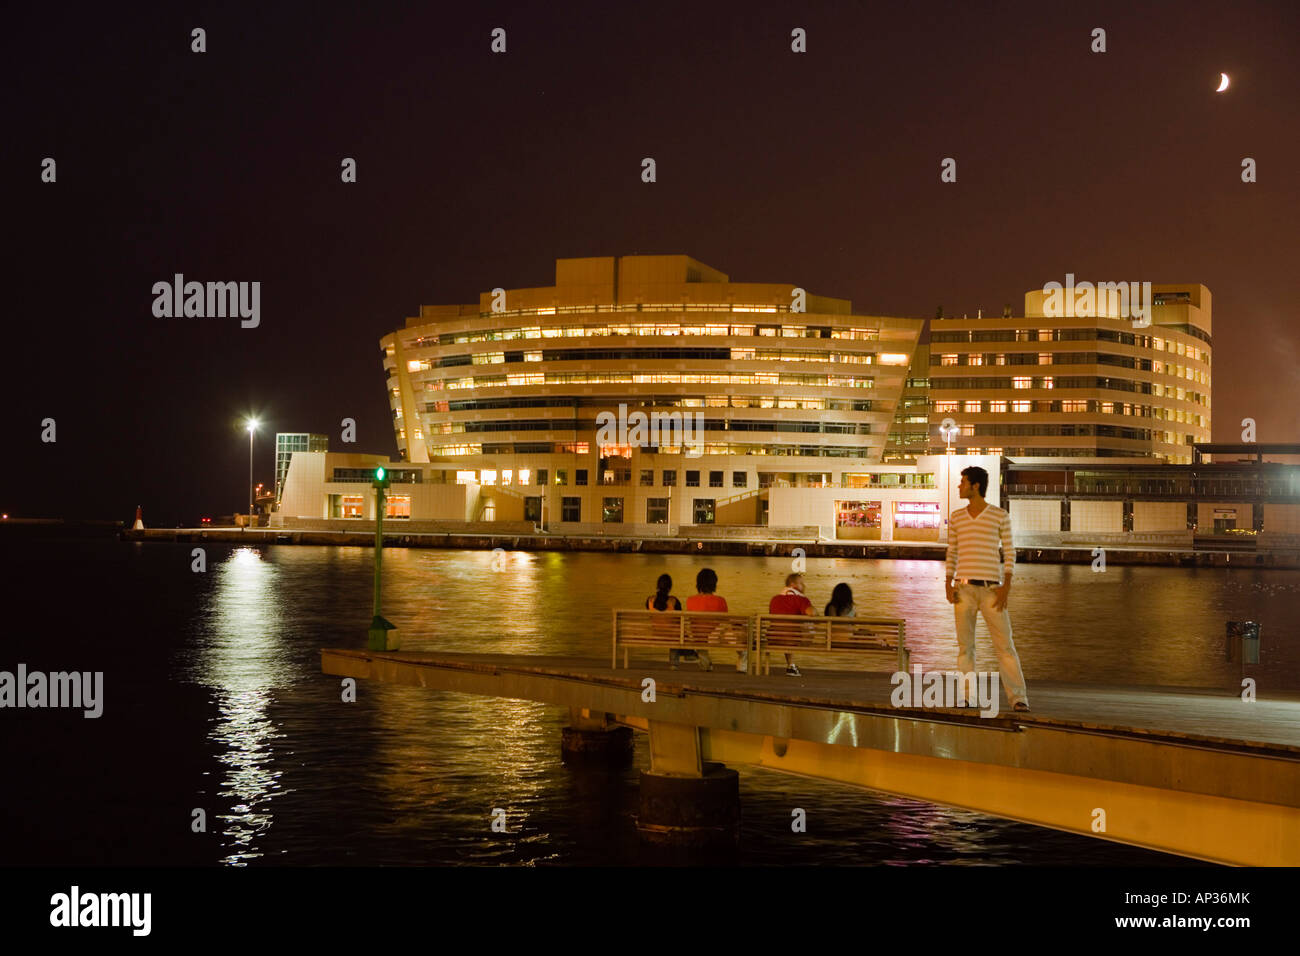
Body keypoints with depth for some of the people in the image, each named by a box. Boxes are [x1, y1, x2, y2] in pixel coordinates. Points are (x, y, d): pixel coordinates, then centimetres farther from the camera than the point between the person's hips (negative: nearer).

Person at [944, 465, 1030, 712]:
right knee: (965, 646, 1)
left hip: (991, 588, -3)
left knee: (1005, 645, -8)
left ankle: (1018, 698, -8)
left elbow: (1009, 553, 2)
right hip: (963, 588, 3)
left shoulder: (1000, 516, 2)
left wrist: (1006, 587, -9)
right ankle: (969, 698, 4)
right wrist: (948, 584, 2)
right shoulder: (956, 518, 11)